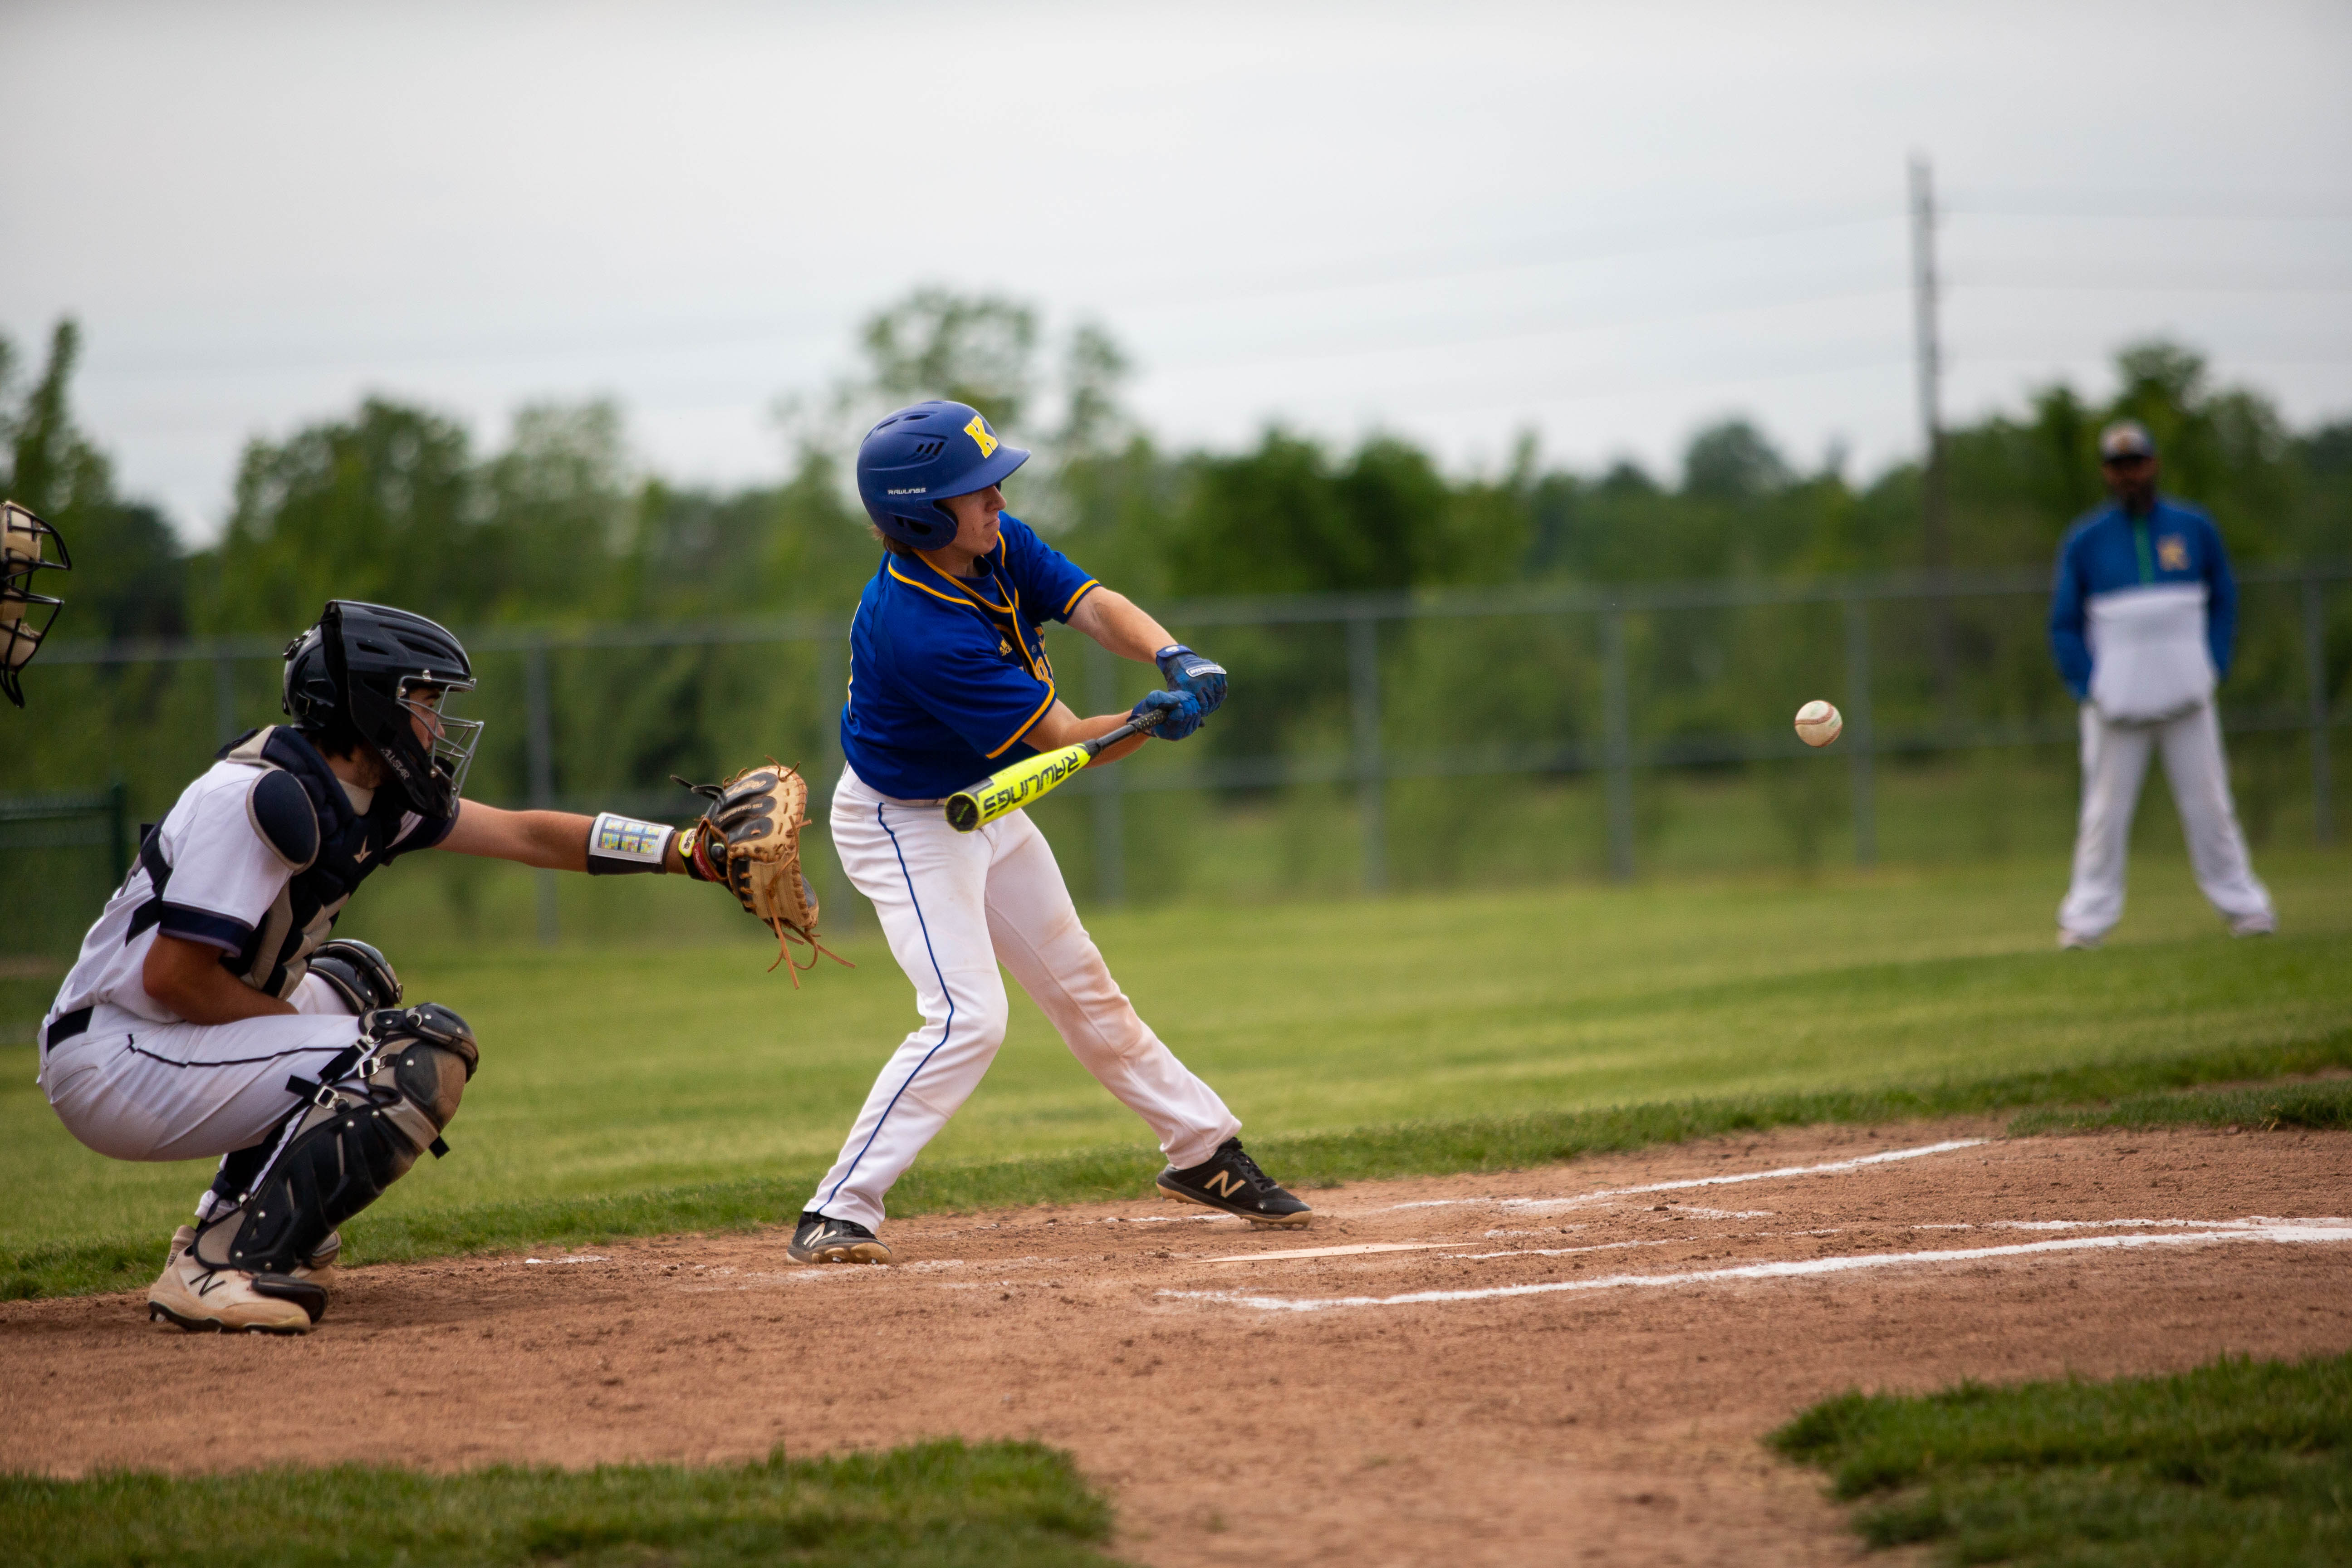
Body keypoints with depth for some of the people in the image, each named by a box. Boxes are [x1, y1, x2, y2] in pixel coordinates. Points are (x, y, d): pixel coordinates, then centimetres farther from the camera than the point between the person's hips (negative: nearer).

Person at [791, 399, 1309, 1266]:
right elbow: (1066, 740, -30)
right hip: (904, 825, -9)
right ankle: (836, 1213, -16)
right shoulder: (918, 631, -35)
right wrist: (1161, 717, -42)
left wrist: (1174, 658, -36)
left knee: (1082, 988, 18)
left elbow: (1095, 607, -17)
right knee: (967, 1016, -20)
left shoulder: (999, 546, -11)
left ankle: (1203, 1151, 31)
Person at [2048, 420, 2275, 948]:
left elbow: (2224, 601, 15)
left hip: (2187, 699, 1)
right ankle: (2087, 917, 0)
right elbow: (2065, 626, 7)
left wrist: (2214, 666, 2)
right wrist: (2088, 685, -5)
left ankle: (2243, 905, 9)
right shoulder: (2084, 542, 3)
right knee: (2105, 810, -3)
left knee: (2208, 804, 2)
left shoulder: (2195, 529, 7)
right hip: (2116, 702, -1)